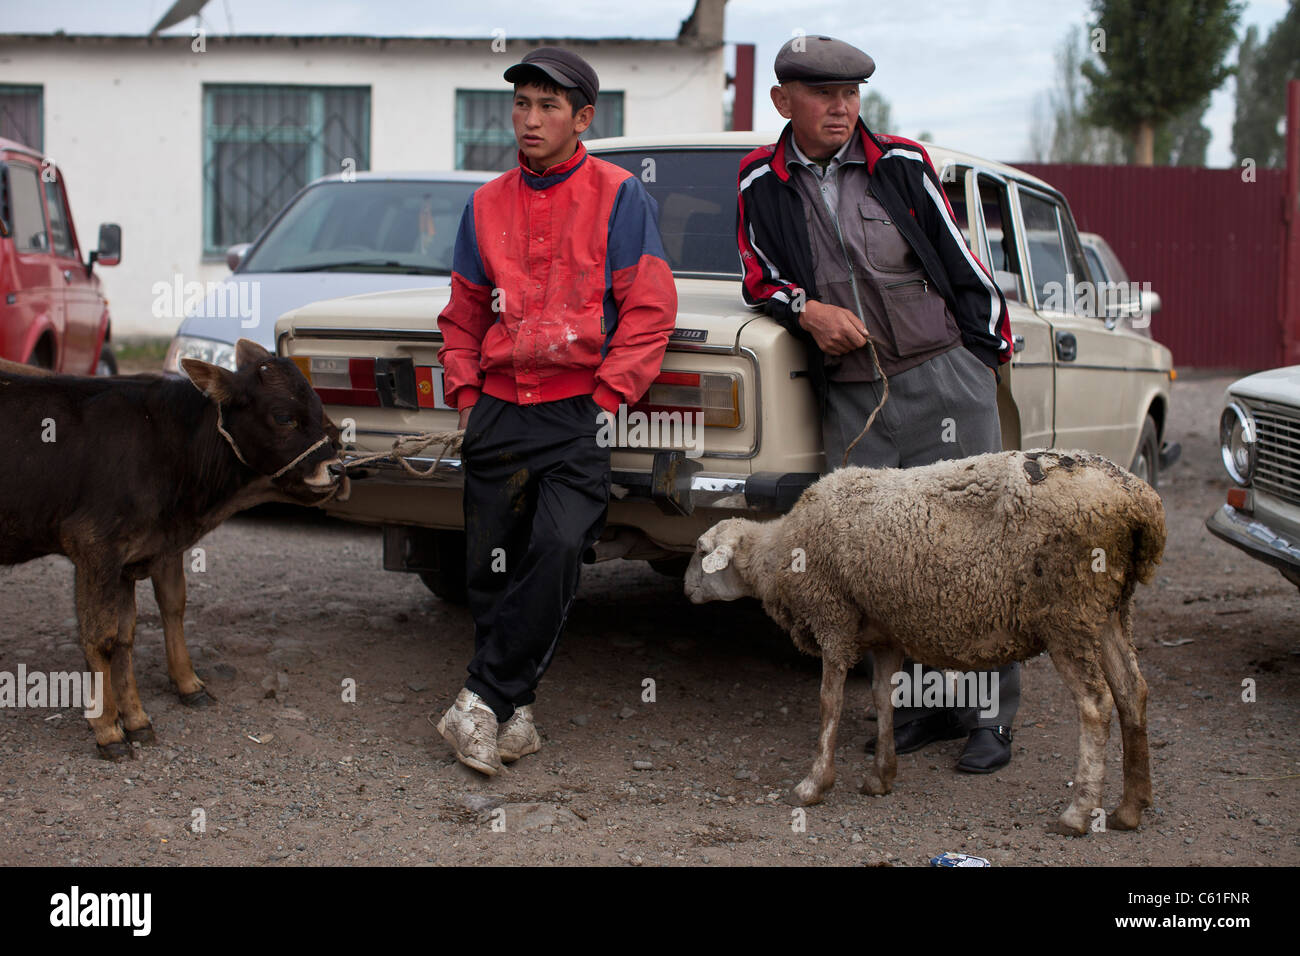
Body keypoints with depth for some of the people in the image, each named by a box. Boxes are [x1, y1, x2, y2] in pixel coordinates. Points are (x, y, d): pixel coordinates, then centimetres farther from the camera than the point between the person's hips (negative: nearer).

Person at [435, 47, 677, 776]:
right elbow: (462, 318, 22)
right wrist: (466, 399, 10)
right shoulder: (487, 205, 15)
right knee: (493, 570, 4)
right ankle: (514, 714, 18)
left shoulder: (619, 197, 1)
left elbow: (651, 309, -3)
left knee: (559, 548, -22)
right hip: (499, 414, 4)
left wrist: (607, 400, -9)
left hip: (579, 413, -4)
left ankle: (485, 700, -14)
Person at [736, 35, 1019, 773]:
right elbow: (761, 275, 10)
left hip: (945, 378, -2)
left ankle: (991, 715, 8)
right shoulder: (762, 185, 4)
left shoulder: (903, 165, 2)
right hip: (851, 400, 2)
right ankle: (921, 706, 15)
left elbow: (961, 261, 7)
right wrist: (806, 309, -10)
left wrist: (993, 351, 8)